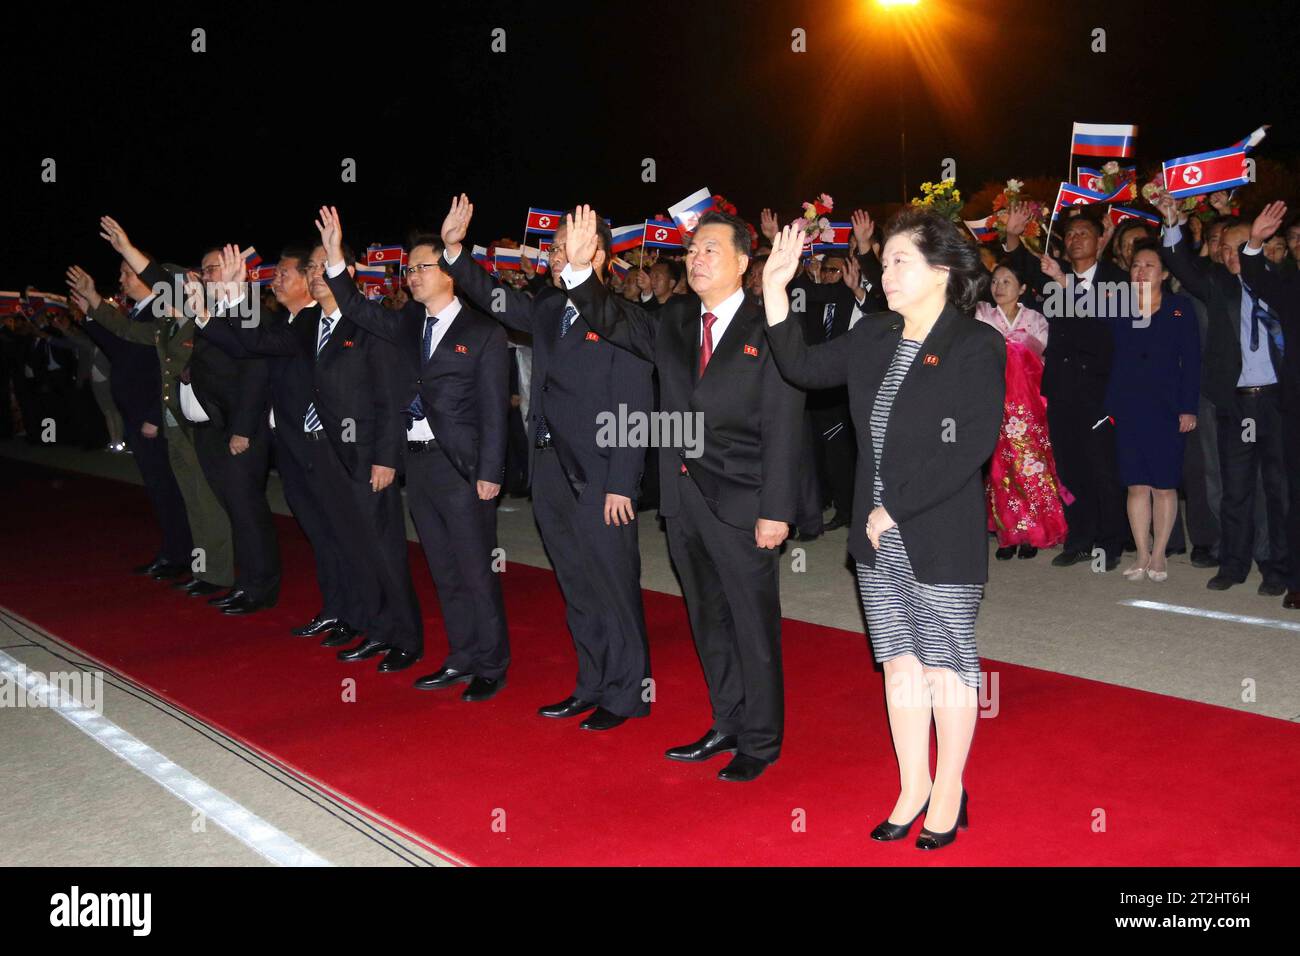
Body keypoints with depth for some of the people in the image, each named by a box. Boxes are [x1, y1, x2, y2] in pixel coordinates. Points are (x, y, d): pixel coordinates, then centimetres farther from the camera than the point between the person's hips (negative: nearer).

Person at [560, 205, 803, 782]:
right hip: (683, 497, 6)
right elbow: (614, 322, 1)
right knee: (708, 619, 17)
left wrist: (775, 510, -15)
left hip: (740, 502, -6)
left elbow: (782, 428, -11)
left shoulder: (769, 331, -8)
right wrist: (579, 269, -16)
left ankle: (761, 740, 19)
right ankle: (727, 726, 32)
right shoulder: (673, 322, 11)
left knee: (753, 622, 5)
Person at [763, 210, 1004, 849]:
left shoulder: (976, 348, -11)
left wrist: (896, 508, -16)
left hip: (943, 539, -6)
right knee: (900, 662, 14)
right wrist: (775, 289, -2)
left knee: (946, 665, 7)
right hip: (878, 539, 6)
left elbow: (970, 447, -18)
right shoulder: (872, 339, 8)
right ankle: (912, 788, 29)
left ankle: (948, 791, 25)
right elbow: (804, 367, 7)